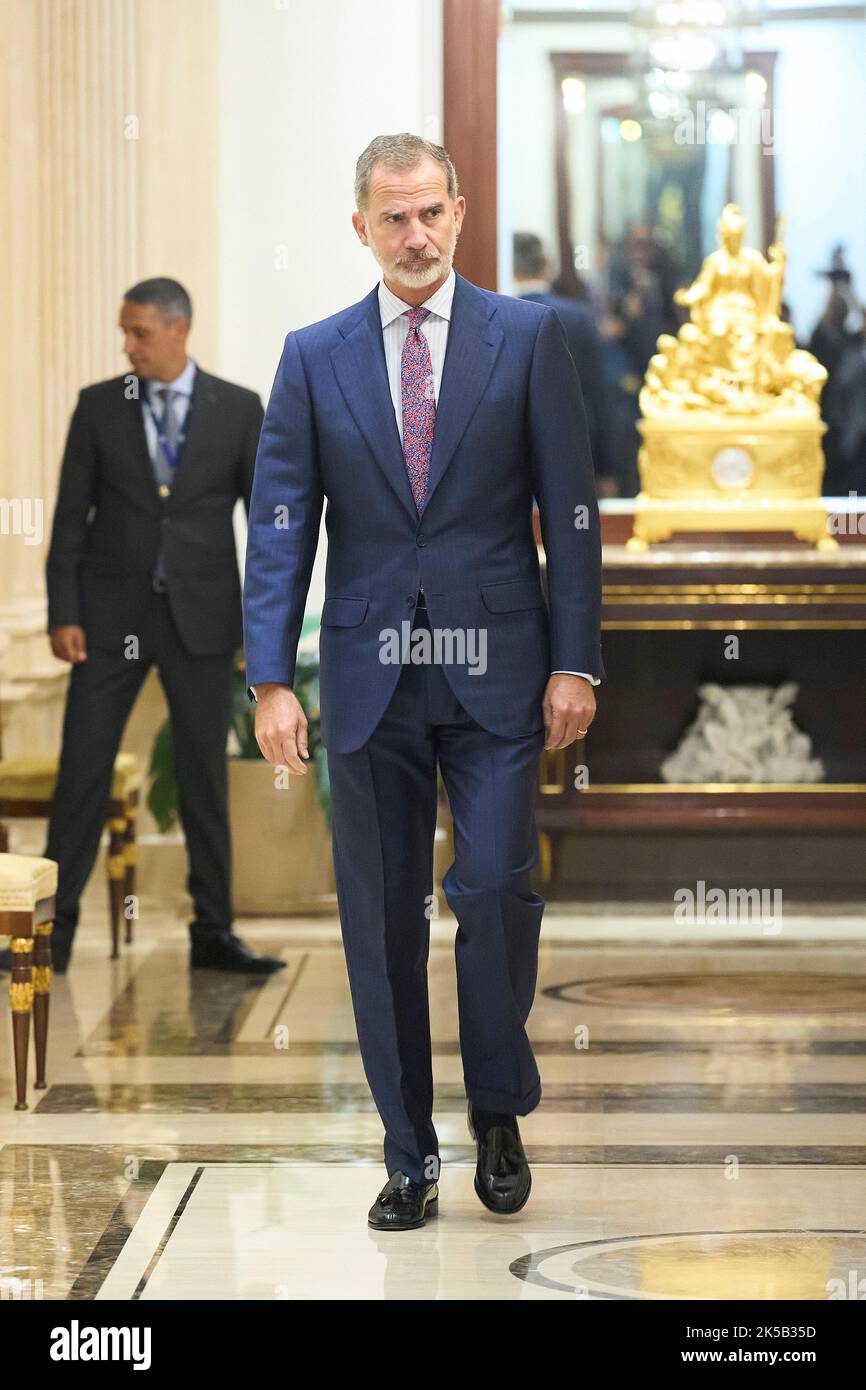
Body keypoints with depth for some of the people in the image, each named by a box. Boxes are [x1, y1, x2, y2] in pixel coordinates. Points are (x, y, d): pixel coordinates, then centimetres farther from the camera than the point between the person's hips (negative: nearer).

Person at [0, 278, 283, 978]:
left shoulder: (237, 409, 2)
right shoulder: (99, 405, 3)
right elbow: (71, 516, 2)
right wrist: (64, 614, -5)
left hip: (200, 617, 0)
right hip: (111, 614, 0)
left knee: (205, 776, 6)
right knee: (82, 770, -1)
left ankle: (214, 932, 14)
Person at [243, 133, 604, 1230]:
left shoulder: (528, 337, 3)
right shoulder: (314, 357, 6)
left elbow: (570, 508, 2)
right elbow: (280, 524, 4)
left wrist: (574, 661, -5)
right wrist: (270, 678, -5)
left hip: (495, 677, -2)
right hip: (369, 677, 2)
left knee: (494, 885, -11)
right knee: (381, 918, 4)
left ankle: (498, 1110, 13)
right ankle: (409, 1157, 15)